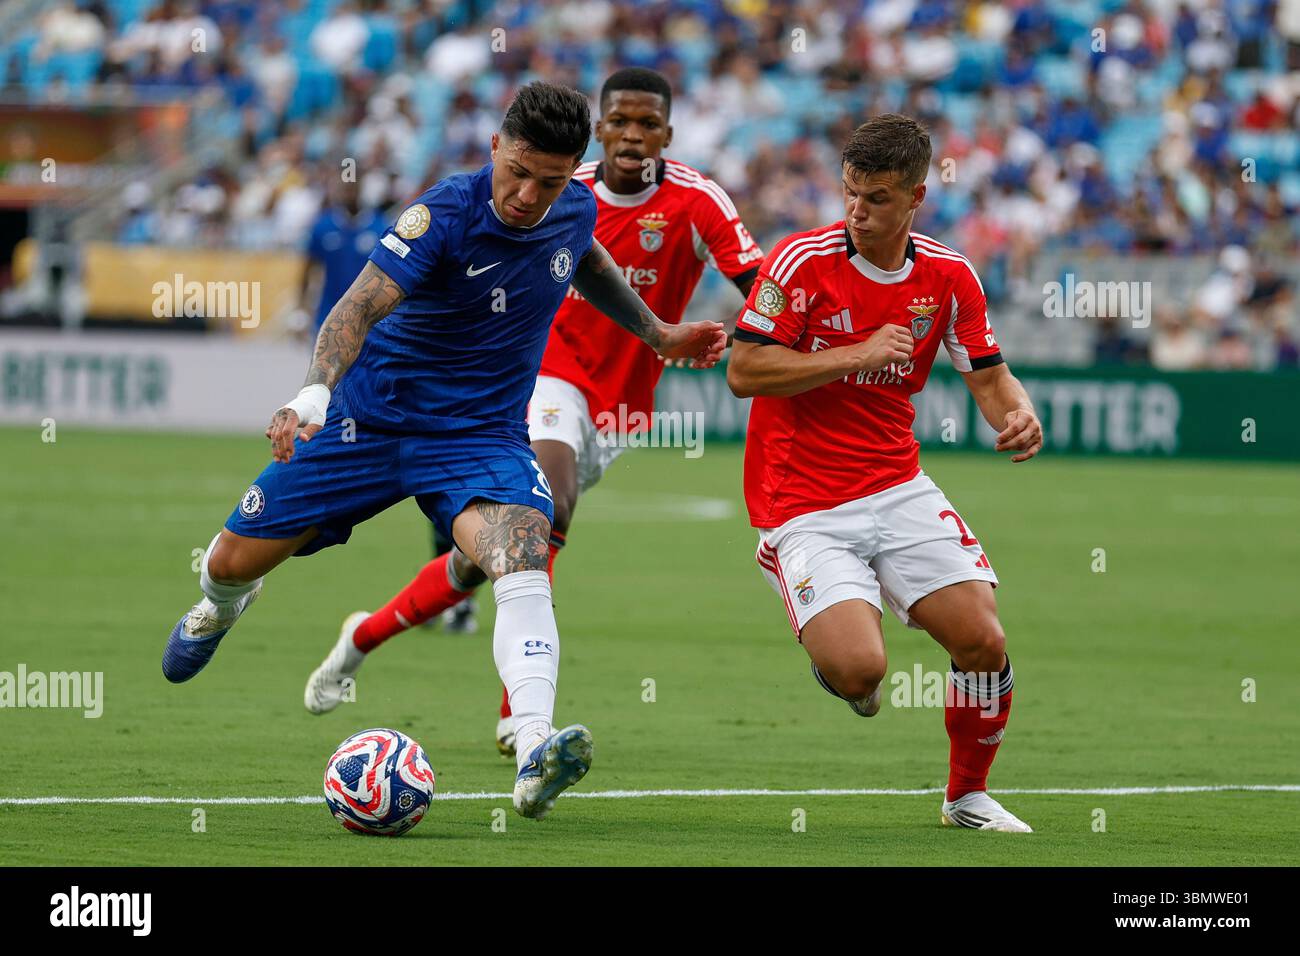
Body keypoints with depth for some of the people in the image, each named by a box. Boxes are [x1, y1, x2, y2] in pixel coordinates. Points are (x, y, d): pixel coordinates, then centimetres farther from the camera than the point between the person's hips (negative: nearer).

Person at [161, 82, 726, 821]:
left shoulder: (577, 211, -5)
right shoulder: (447, 213, -22)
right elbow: (362, 305, -34)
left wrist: (658, 334, 31)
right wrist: (315, 394, -50)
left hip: (483, 436, 2)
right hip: (372, 417, -2)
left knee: (523, 560, -29)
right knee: (236, 561, 7)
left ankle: (535, 759, -45)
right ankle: (223, 608, 49)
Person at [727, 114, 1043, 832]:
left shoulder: (949, 276, 1)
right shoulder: (802, 261, -12)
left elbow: (988, 375, 9)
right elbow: (743, 372, -15)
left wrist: (1018, 415, -14)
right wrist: (859, 355, -20)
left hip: (899, 490, 4)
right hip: (803, 505, -4)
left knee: (984, 643, -9)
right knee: (859, 669, -22)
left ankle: (968, 795, 16)